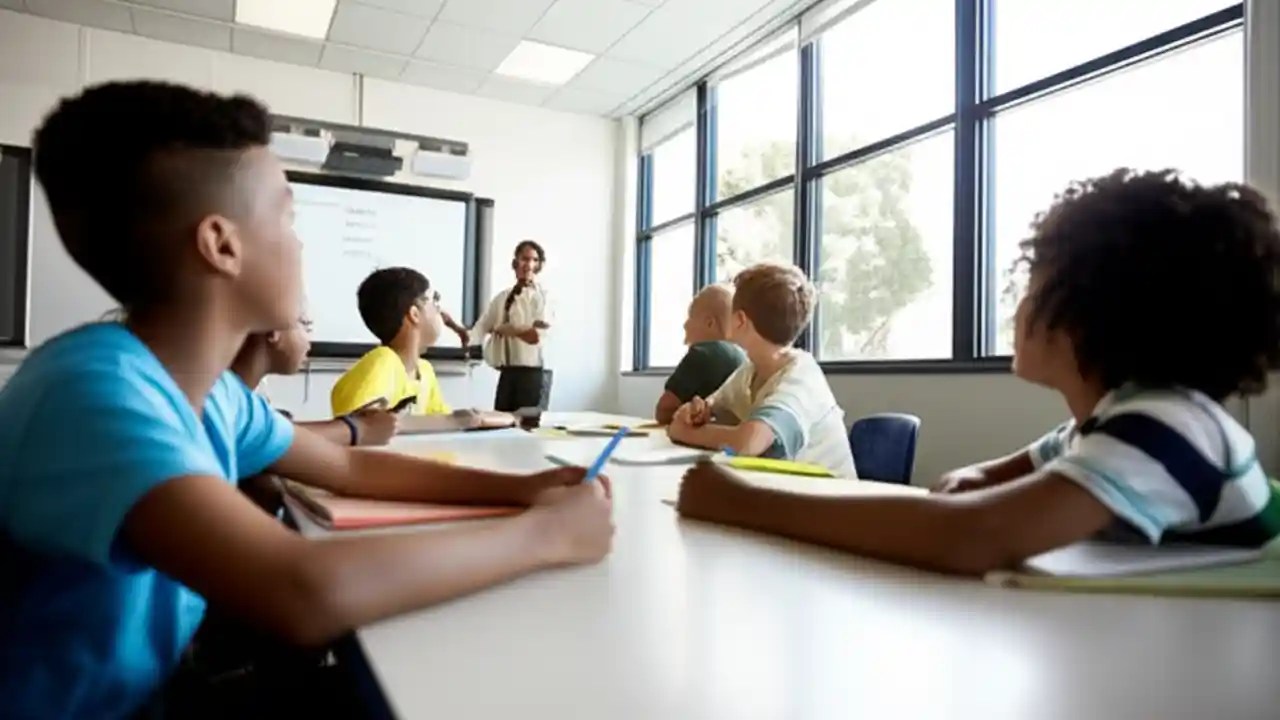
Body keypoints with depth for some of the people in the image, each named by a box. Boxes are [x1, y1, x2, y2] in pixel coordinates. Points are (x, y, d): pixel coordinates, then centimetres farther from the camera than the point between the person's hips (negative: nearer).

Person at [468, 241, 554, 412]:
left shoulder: (543, 296, -3)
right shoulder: (501, 298, 11)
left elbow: (536, 335, -15)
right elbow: (481, 329, 5)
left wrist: (505, 329, -6)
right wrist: (466, 338, -15)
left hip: (533, 374, -4)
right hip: (507, 374, 5)